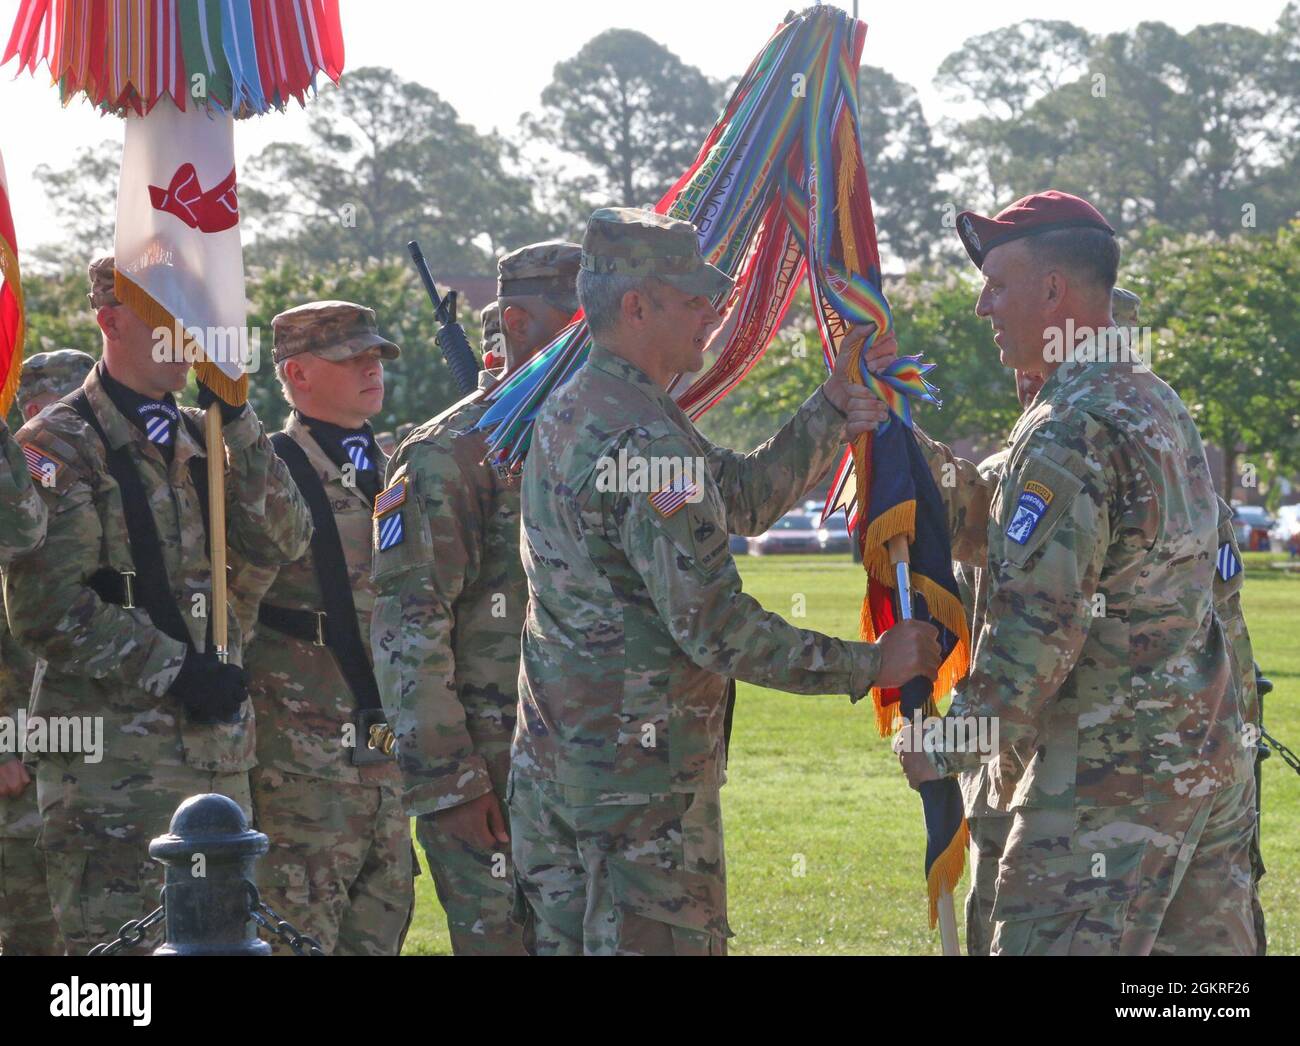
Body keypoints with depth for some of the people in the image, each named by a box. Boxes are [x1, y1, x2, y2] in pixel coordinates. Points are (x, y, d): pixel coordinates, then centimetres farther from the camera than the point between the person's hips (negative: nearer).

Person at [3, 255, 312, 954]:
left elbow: (284, 542, 2)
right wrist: (172, 672, -17)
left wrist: (236, 420, -6)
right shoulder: (57, 447, -6)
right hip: (111, 758, -7)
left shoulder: (200, 436, 15)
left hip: (218, 746, 7)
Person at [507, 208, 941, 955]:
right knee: (669, 942, -4)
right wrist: (868, 667, -15)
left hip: (553, 761, 10)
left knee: (565, 940, 14)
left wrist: (835, 408, 9)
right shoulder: (644, 441, -20)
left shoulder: (572, 411, 12)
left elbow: (743, 497, 14)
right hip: (643, 780, -10)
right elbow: (715, 627, -22)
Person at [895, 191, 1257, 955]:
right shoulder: (1159, 404, 15)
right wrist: (941, 472, 11)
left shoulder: (1071, 431, -16)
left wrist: (951, 744, -12)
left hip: (1110, 777, -10)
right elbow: (1009, 542, 21)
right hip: (1213, 754, 10)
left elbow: (1039, 619, -21)